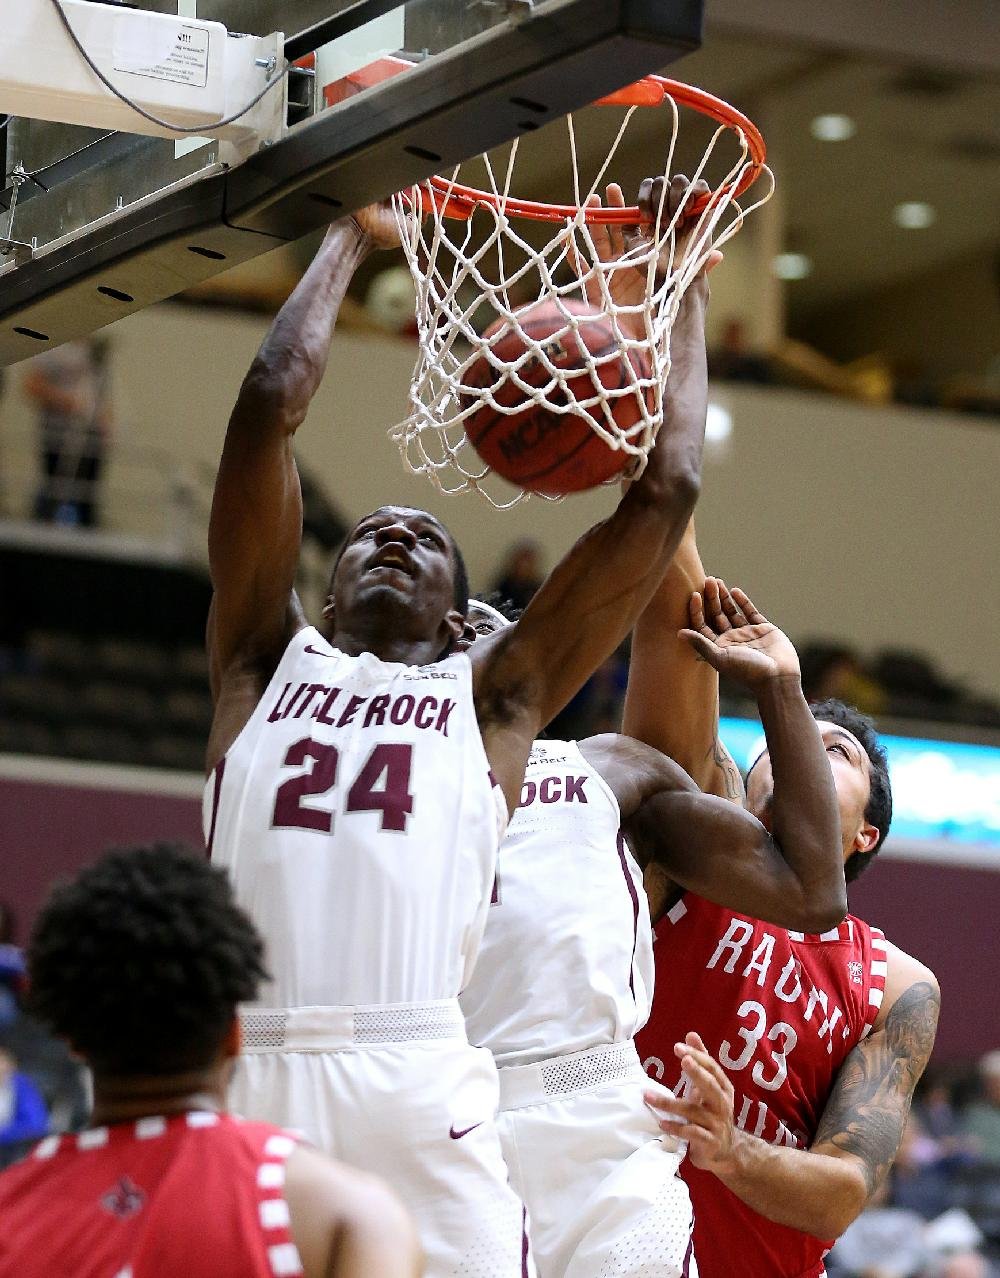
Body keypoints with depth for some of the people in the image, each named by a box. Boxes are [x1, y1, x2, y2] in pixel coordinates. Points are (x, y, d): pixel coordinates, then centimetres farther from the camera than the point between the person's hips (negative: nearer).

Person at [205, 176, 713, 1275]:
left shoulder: (489, 696, 20)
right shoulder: (268, 660, 22)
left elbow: (665, 489, 21)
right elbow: (270, 403, 18)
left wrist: (684, 286, 28)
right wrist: (351, 239, 27)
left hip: (420, 1090, 0)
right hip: (247, 1078, 1)